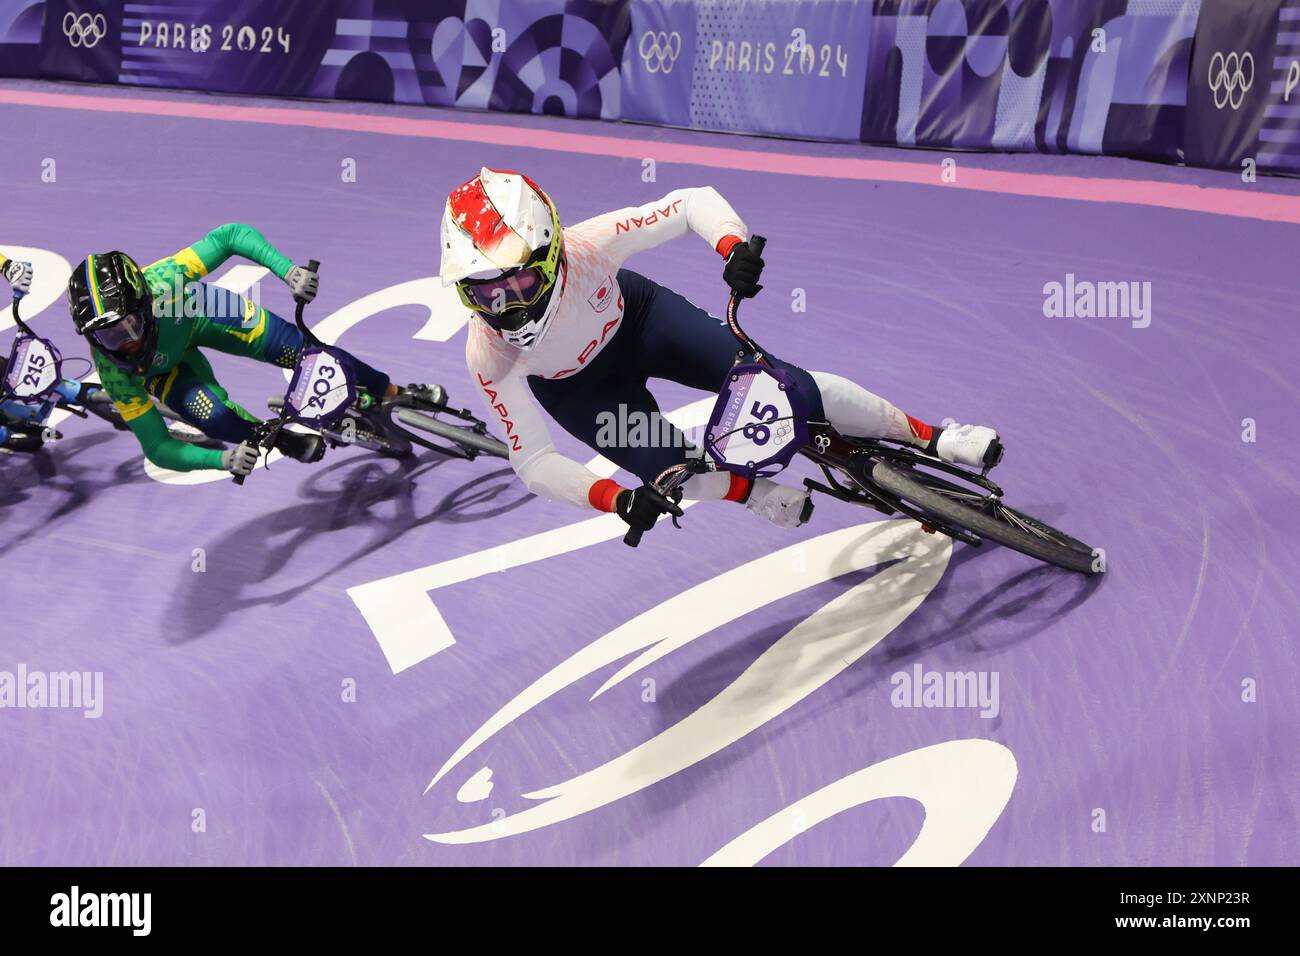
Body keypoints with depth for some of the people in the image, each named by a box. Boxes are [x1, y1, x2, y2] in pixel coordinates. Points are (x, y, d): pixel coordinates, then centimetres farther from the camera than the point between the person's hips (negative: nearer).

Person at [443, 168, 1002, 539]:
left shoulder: (587, 244, -38)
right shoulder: (490, 355, -35)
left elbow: (695, 201, -27)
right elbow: (533, 461, -28)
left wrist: (734, 246, -48)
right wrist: (617, 500, -43)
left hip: (635, 318, 0)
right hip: (578, 388, 1)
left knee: (786, 387, -11)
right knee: (676, 476, -16)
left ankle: (931, 437, 10)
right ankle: (766, 496, 20)